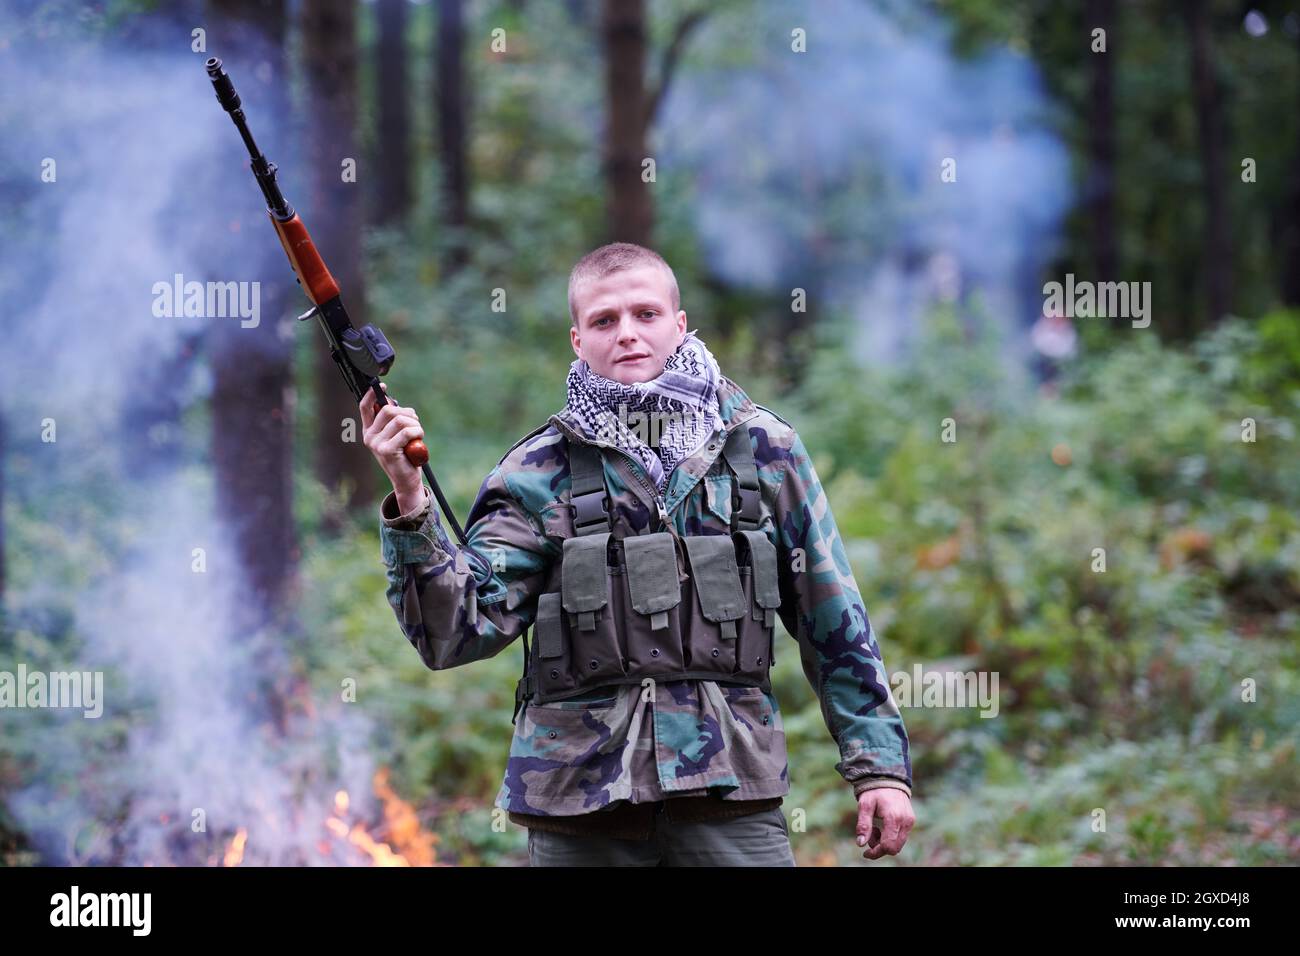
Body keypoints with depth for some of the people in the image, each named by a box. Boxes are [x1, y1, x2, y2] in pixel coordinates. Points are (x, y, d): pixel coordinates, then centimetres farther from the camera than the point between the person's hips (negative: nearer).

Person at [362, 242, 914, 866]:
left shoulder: (763, 447, 7)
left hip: (731, 795, 0)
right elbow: (455, 632, -4)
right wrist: (409, 504, -17)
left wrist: (879, 765, 6)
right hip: (578, 803, 0)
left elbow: (834, 625, 11)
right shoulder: (541, 470, 5)